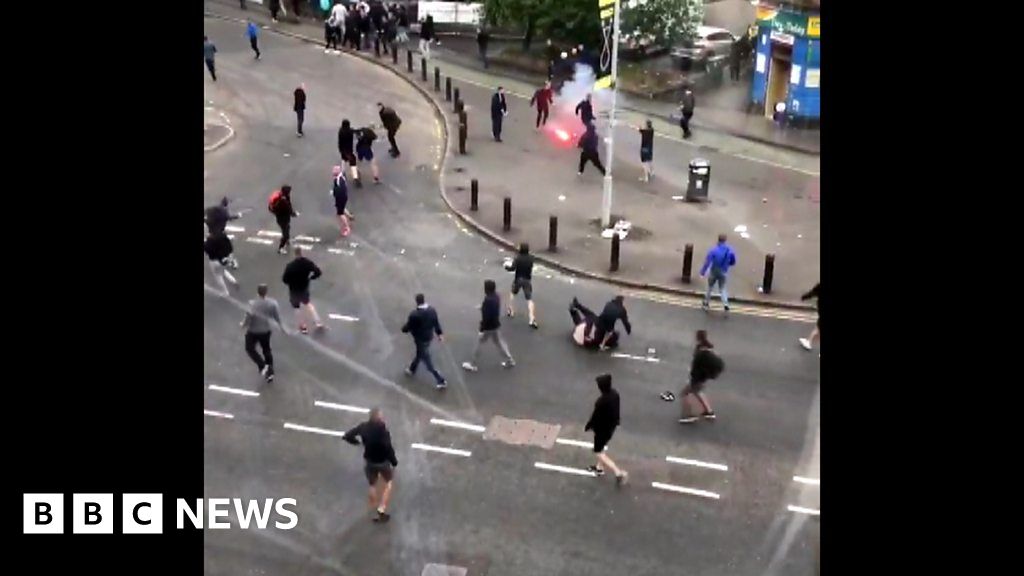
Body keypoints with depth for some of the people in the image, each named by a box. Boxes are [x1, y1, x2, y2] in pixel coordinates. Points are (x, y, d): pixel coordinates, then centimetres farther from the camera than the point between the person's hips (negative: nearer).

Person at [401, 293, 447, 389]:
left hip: (420, 340, -7)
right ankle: (412, 369, 55)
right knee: (420, 354, 30)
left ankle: (441, 381, 7)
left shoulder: (414, 315, -30)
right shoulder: (432, 311, -11)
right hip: (429, 337, 7)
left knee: (427, 361, 4)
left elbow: (406, 328, -18)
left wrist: (404, 328, 6)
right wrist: (439, 333, 19)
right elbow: (436, 323, 4)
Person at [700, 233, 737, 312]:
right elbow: (733, 262, 3)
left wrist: (702, 272, -10)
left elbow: (707, 262, -17)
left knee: (709, 287, 20)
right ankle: (726, 305, -9)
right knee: (722, 289, 12)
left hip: (714, 272, -2)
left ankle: (706, 303, 32)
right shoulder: (730, 251, -7)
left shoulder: (713, 250, -16)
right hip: (723, 273, 2)